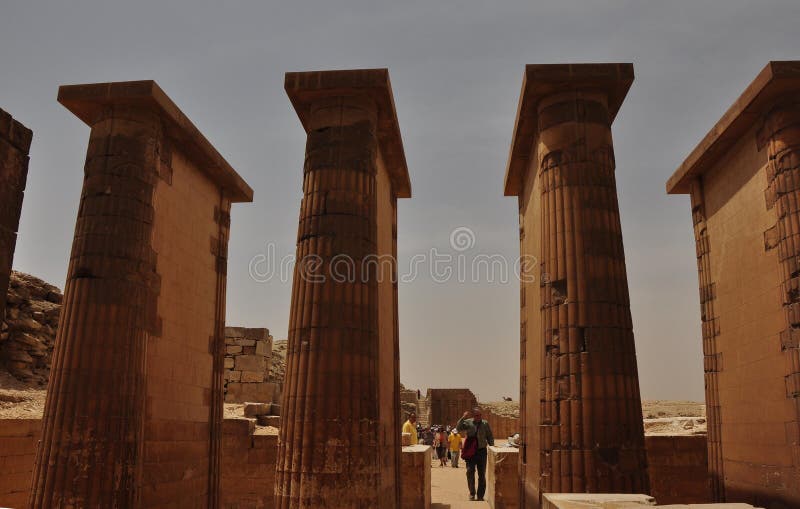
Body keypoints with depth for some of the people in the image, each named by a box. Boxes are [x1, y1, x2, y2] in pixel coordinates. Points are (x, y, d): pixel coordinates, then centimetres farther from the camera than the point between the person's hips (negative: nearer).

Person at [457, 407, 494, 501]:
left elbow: (490, 437, 9)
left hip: (482, 451, 1)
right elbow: (458, 428, -14)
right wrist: (463, 418, -23)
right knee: (470, 472, -6)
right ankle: (472, 493, 9)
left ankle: (480, 495, 18)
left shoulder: (485, 424, 3)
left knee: (482, 474, 7)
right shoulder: (468, 422, 0)